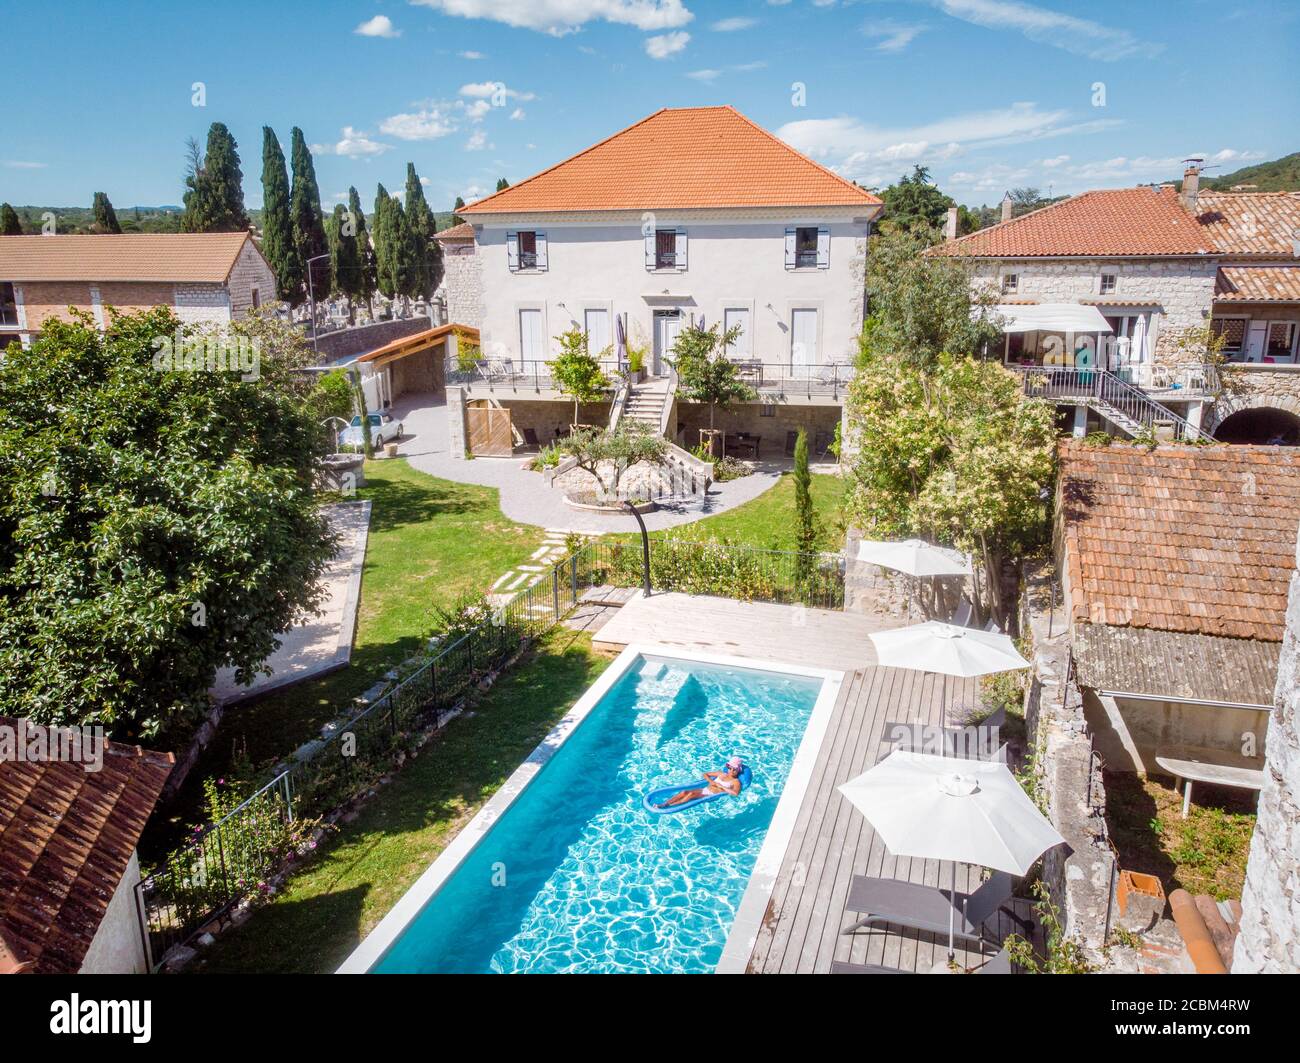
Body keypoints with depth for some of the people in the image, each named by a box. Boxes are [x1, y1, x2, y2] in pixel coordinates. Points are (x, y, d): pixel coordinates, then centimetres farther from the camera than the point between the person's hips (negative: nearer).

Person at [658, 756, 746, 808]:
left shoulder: (736, 781, 2)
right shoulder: (721, 774, 19)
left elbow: (735, 793, -19)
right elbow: (705, 774, 25)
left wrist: (721, 786, -12)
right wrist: (711, 781, 4)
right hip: (704, 790, 6)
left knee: (691, 794, -32)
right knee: (684, 792, -21)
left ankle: (669, 806, -37)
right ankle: (664, 804, -28)